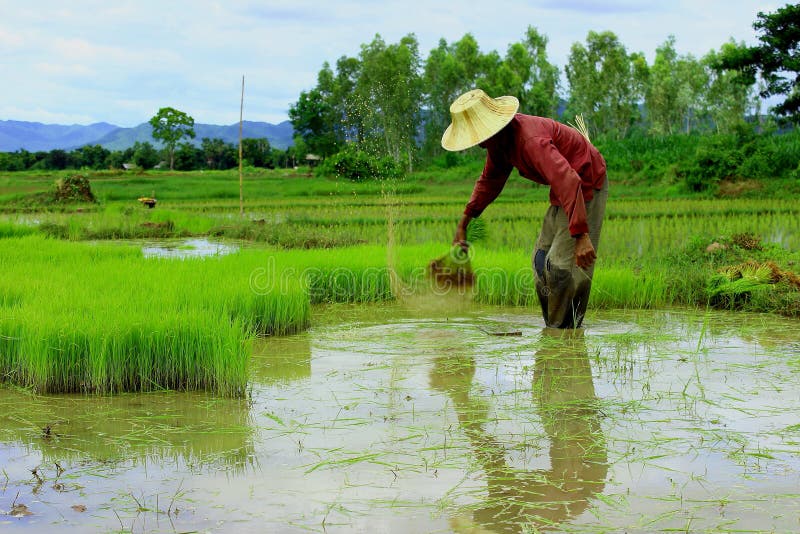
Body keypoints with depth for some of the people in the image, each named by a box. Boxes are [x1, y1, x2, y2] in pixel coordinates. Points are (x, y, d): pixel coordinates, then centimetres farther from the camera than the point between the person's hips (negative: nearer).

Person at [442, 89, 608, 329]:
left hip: (586, 185, -10)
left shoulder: (530, 140, -33)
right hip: (563, 189, 10)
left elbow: (568, 182, -43)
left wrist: (581, 236, -49)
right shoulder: (500, 140, -2)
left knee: (562, 264, -14)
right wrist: (464, 222, 17)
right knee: (542, 259, 11)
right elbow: (490, 180, 18)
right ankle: (552, 329, 18)